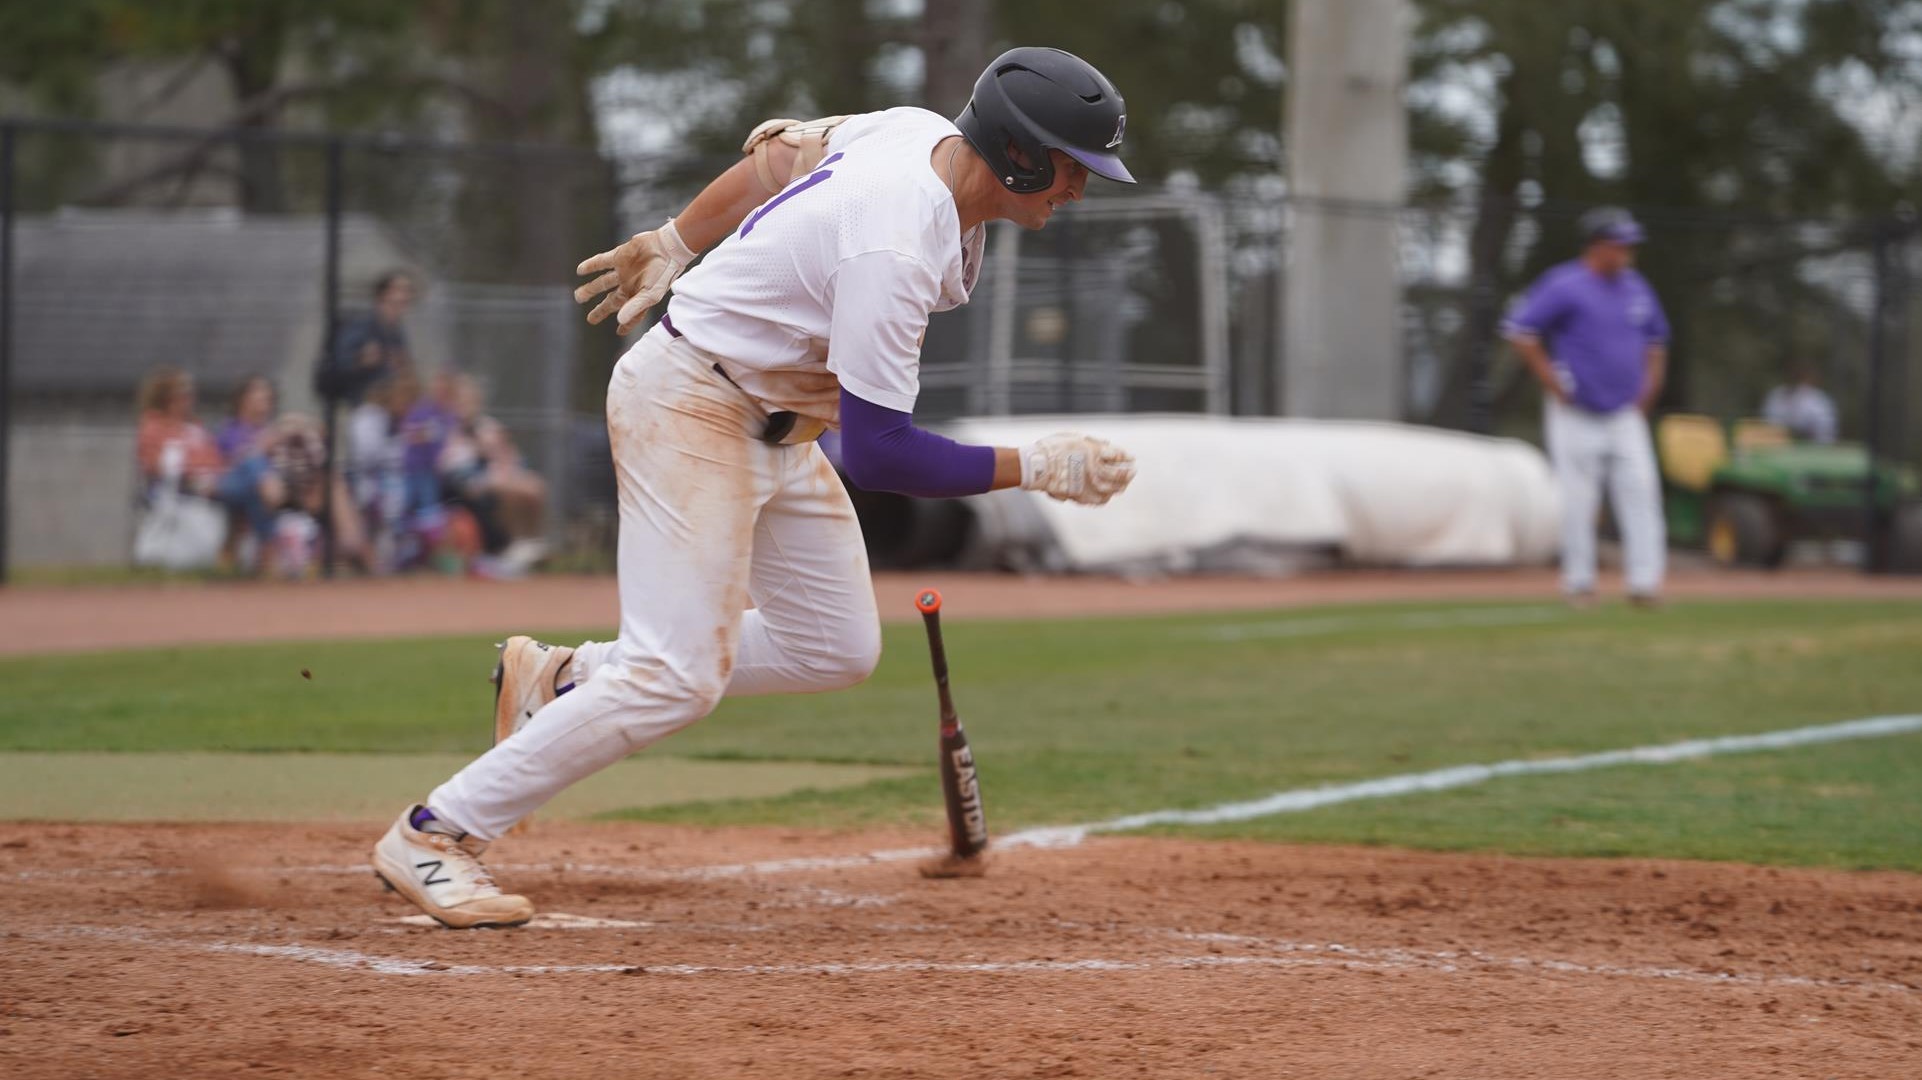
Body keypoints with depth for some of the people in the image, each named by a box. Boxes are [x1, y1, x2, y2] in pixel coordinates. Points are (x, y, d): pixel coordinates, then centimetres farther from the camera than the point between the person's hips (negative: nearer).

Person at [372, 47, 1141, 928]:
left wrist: (675, 244, 23)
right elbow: (876, 453, -30)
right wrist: (1038, 469, -26)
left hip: (776, 426, 10)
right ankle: (432, 836, -10)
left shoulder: (919, 131, -4)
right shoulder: (894, 250, -32)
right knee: (680, 674, -18)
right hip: (689, 405, -10)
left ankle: (563, 681, 17)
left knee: (835, 651, 8)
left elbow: (784, 151, 14)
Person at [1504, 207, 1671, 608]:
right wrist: (1554, 384, -14)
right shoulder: (1564, 286, -11)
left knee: (1641, 491, -6)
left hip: (1626, 414, 5)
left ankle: (1645, 582, -7)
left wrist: (1649, 386, 11)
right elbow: (1520, 333, -13)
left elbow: (1656, 338, 24)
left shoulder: (1635, 287, 9)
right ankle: (1579, 585, 10)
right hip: (1576, 414, -5)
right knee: (1578, 500, -1)